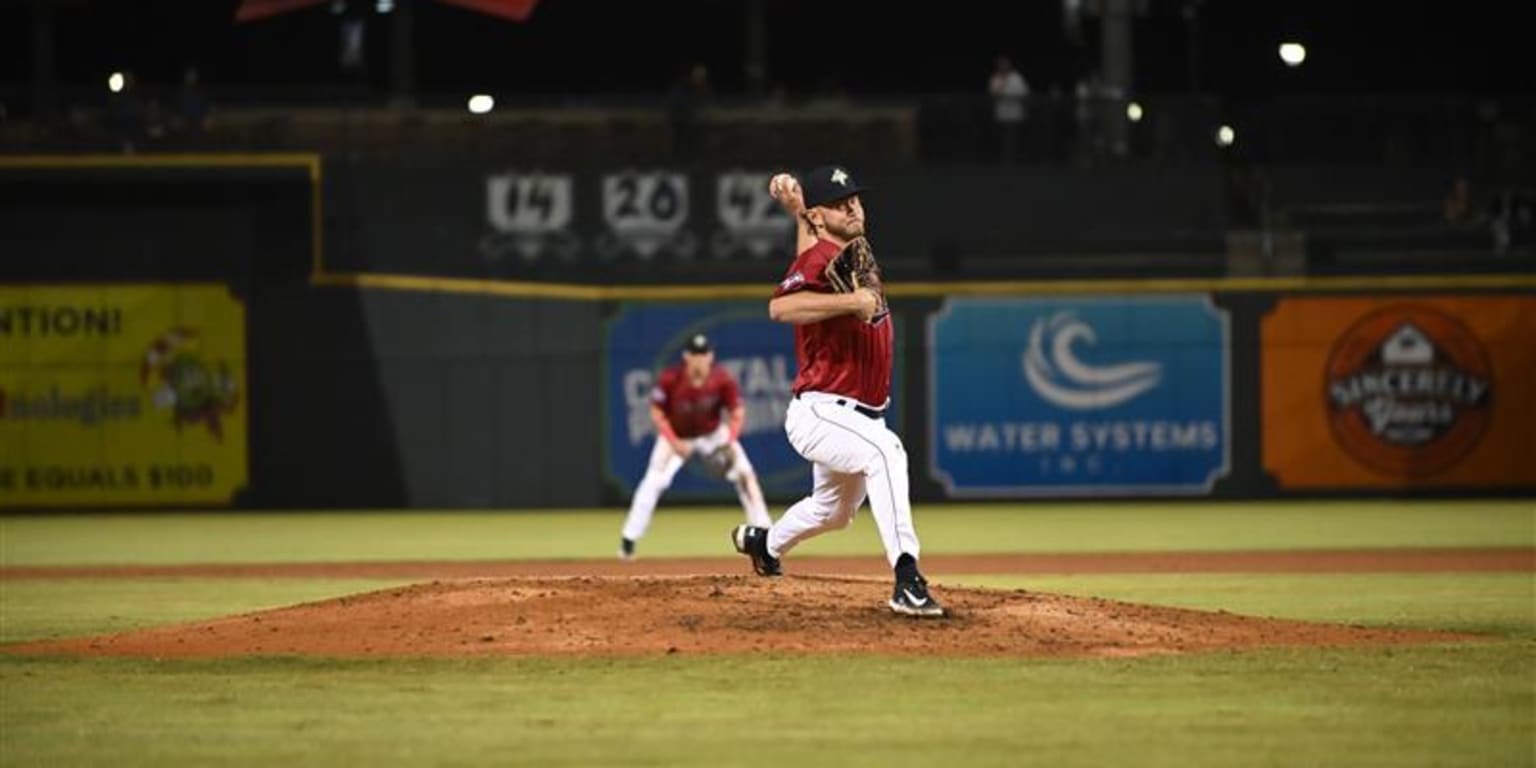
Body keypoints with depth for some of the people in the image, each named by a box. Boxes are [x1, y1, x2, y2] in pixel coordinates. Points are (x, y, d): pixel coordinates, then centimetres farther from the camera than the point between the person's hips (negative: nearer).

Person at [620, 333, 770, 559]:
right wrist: (674, 443, -25)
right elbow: (657, 414, -15)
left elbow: (737, 413, -13)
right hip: (676, 435, -2)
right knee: (653, 482, -17)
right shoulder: (669, 379, -27)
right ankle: (628, 541, -8)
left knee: (745, 474, -10)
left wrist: (730, 443, -27)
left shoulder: (722, 379, -24)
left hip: (713, 434, 2)